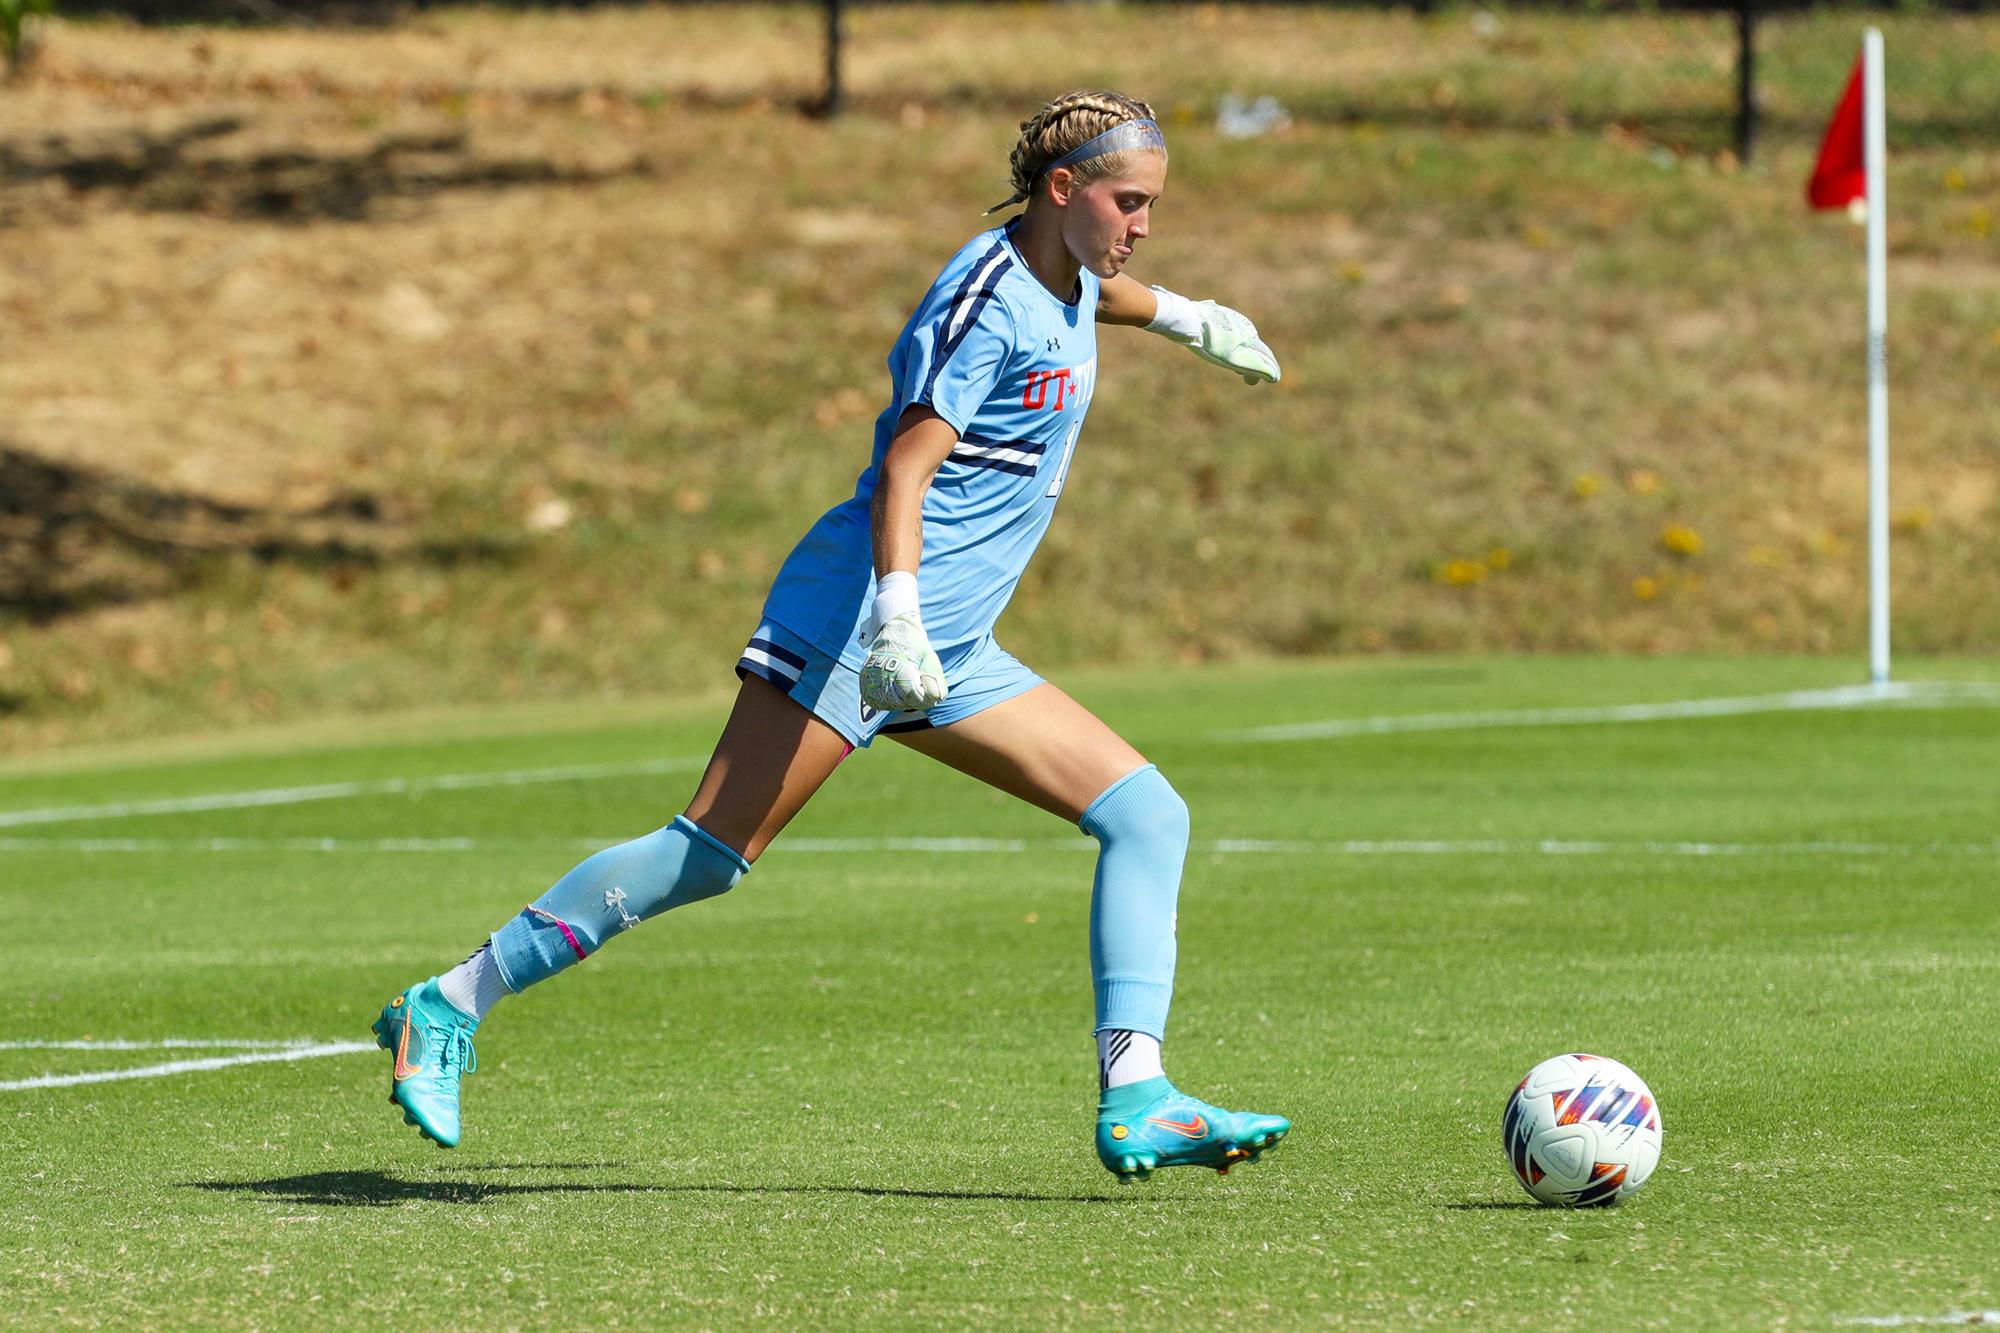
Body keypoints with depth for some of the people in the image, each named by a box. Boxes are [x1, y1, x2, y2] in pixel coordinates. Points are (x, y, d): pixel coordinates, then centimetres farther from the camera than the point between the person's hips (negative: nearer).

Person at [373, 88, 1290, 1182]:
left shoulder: (1062, 279, 13)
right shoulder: (987, 303, -14)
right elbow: (903, 471, -24)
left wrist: (1182, 316, 55)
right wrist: (897, 620, -36)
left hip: (947, 647, 10)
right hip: (860, 612, -10)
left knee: (1149, 814, -1)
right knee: (712, 852, -14)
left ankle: (1135, 1103, -8)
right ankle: (447, 1010, -5)